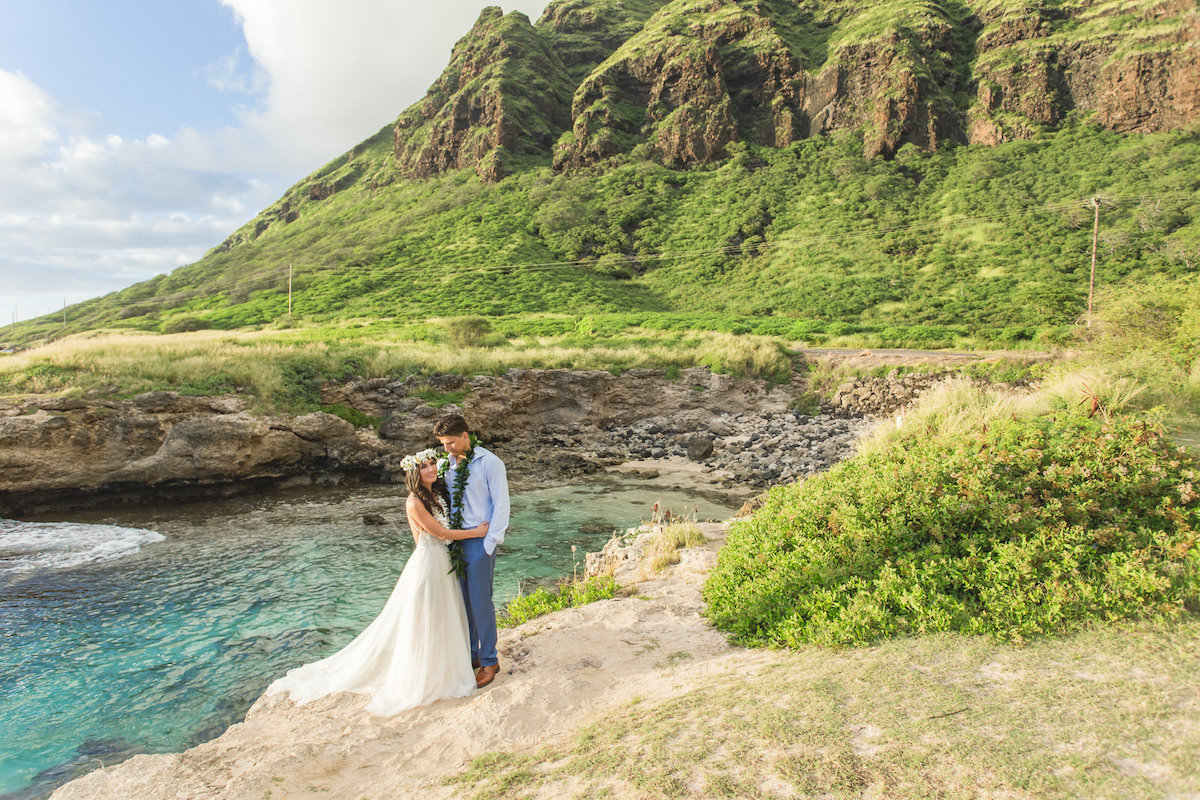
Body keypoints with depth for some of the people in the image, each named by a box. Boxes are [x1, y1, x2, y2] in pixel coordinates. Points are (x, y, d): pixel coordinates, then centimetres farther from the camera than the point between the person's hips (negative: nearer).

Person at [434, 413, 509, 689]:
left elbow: (501, 506, -8)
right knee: (461, 602, 11)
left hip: (479, 542, -6)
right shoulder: (447, 463, 8)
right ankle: (470, 654, 27)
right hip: (453, 540, 6)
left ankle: (489, 661, 14)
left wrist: (488, 546, -11)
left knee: (480, 603, -1)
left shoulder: (490, 463, -9)